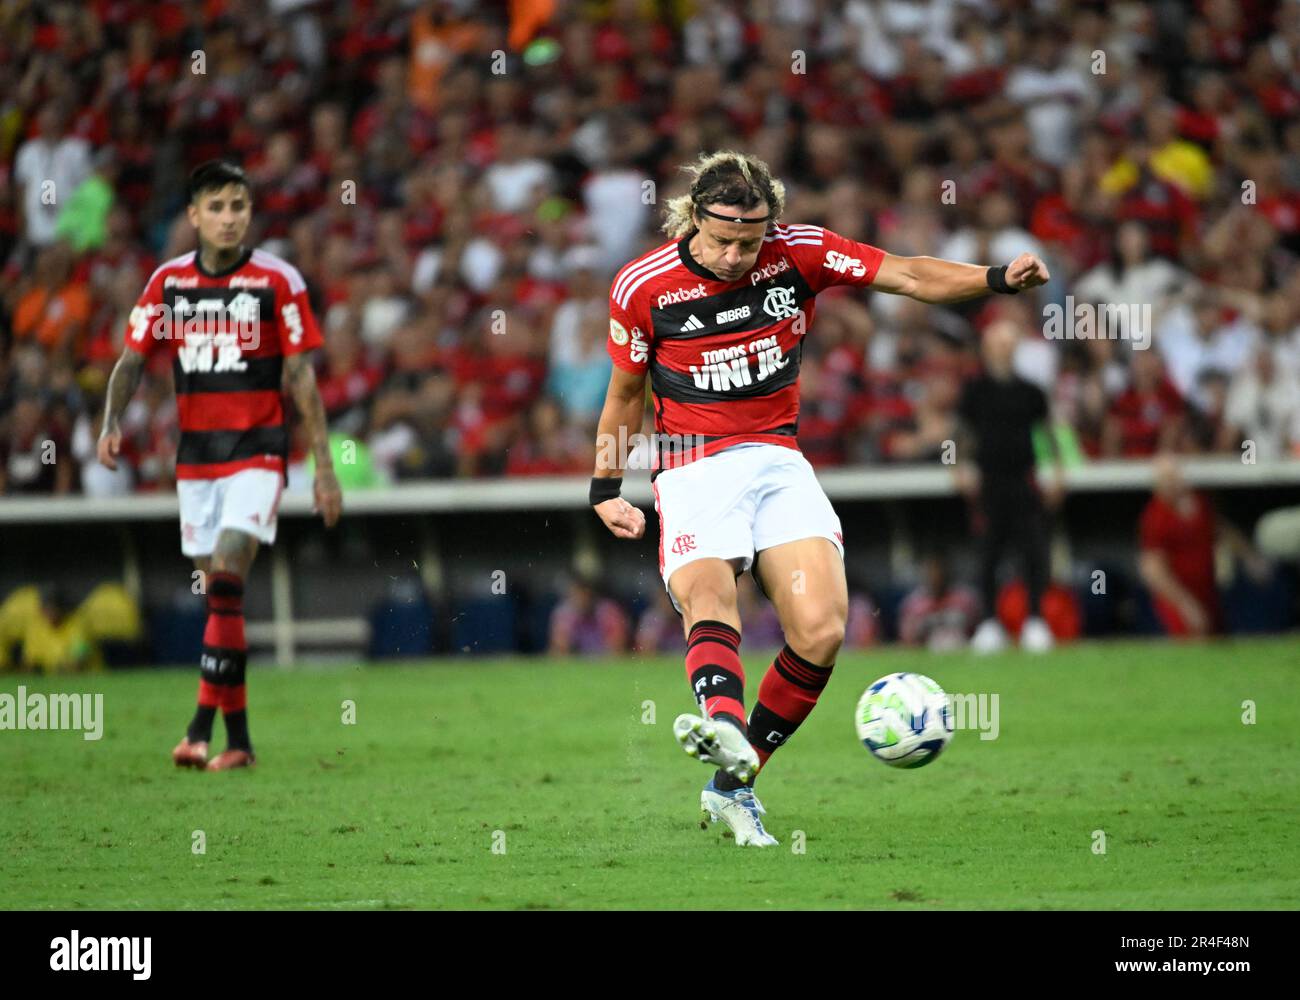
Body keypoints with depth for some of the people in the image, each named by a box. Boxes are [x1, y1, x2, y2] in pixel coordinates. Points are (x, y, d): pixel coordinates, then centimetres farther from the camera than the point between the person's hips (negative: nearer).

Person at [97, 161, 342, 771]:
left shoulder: (277, 280, -4)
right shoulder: (169, 282, 5)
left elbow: (301, 378, -3)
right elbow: (132, 360, 7)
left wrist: (324, 467, -5)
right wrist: (112, 422, -12)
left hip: (257, 451, -4)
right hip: (195, 456, 4)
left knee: (226, 582, -18)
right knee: (218, 594, 6)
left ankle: (201, 730, -21)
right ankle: (238, 738, 13)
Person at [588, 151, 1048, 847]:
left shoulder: (800, 253, -2)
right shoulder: (643, 286, -4)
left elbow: (908, 276, -5)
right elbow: (624, 393, 10)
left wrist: (998, 279, -20)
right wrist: (605, 489, 7)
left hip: (778, 461, 2)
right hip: (693, 469, -2)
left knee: (821, 630, -16)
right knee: (709, 605, -31)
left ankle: (733, 786, -2)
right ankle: (723, 724, -62)